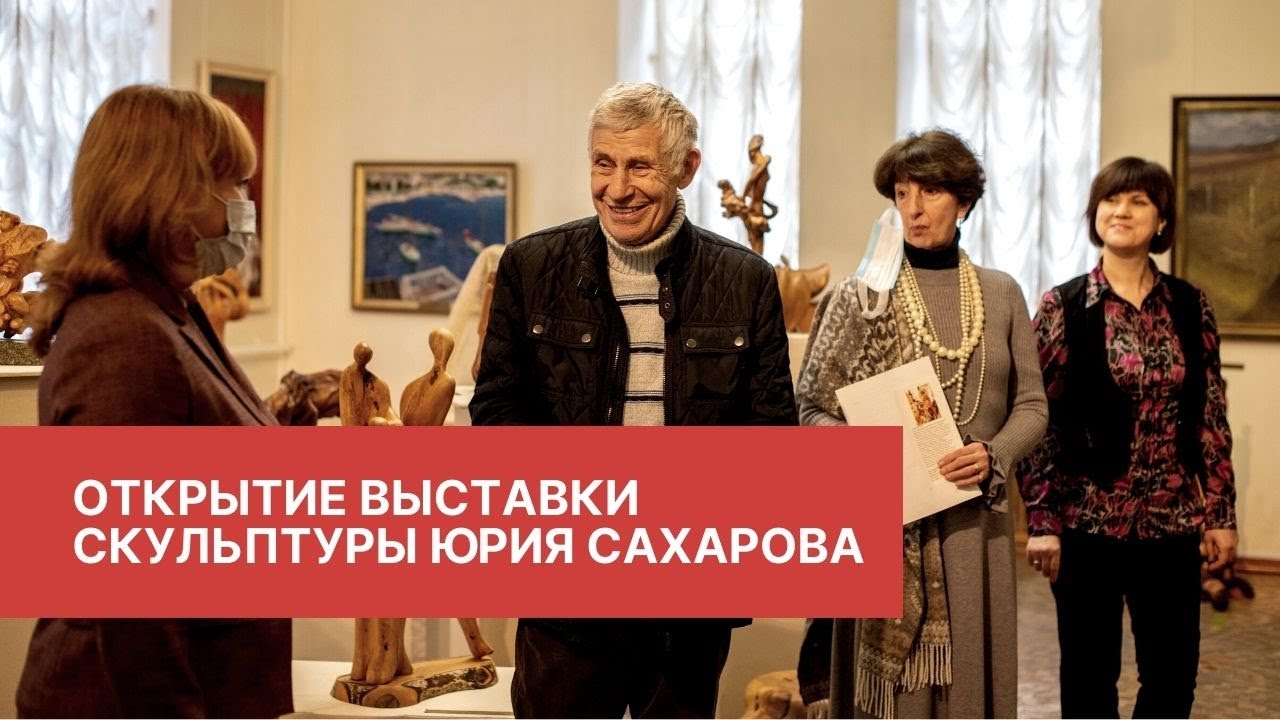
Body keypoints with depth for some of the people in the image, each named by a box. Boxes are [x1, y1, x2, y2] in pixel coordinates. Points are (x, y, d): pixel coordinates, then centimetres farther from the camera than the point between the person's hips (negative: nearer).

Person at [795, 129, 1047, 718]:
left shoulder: (1001, 294, 7)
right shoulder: (862, 295, 0)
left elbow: (1031, 405, 9)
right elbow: (812, 408, 0)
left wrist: (994, 456, -10)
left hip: (975, 519, 2)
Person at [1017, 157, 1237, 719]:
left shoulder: (1189, 306, 5)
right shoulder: (1064, 307, -3)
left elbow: (1212, 417, 6)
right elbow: (1038, 418, -5)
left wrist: (1220, 514, 3)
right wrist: (1041, 522, -10)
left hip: (1171, 522, 2)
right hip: (1087, 519, -2)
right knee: (1089, 674, 7)